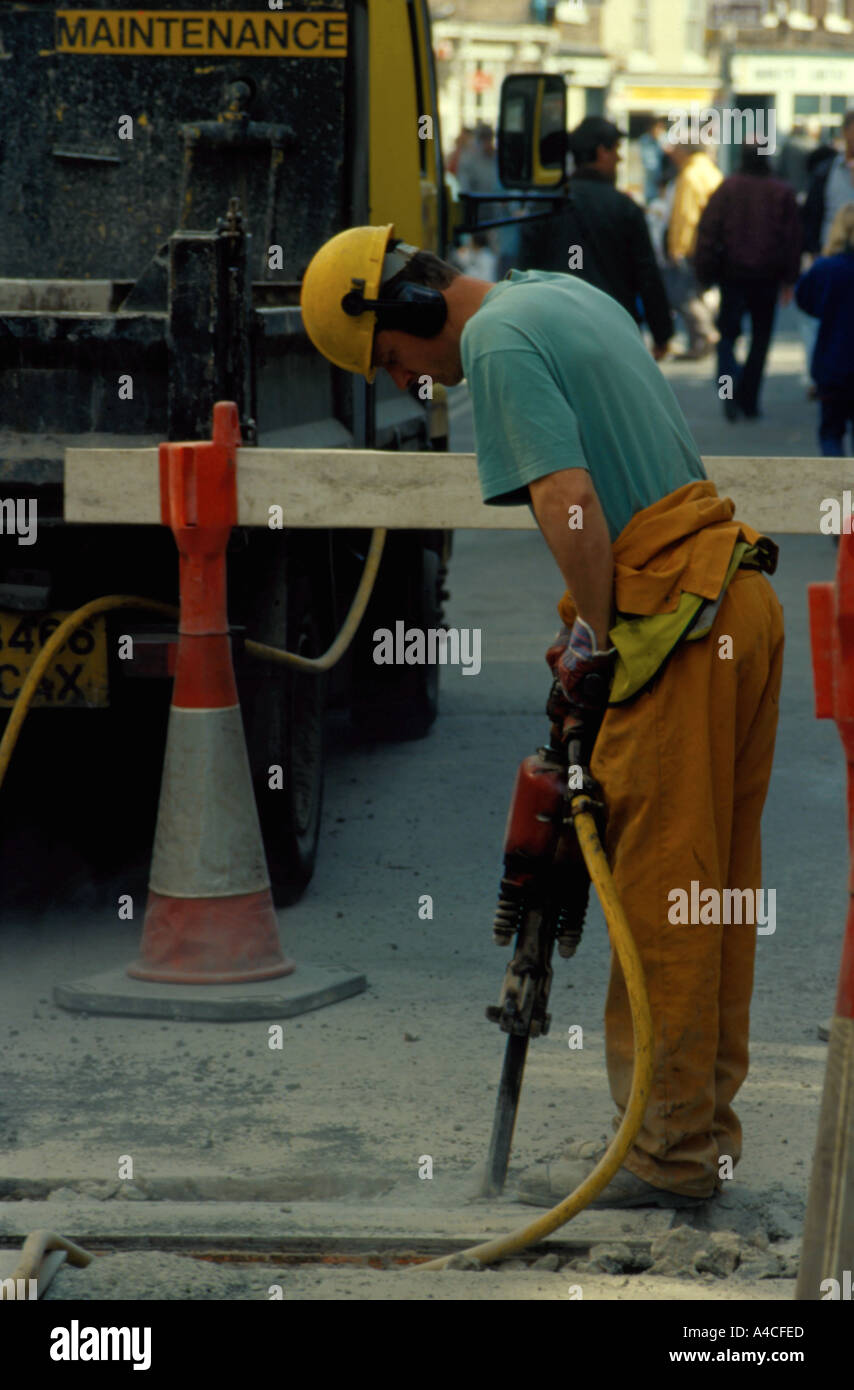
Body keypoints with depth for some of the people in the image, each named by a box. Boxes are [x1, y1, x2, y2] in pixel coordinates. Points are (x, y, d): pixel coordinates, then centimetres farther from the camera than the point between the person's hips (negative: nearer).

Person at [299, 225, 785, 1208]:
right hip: (744, 596, 10)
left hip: (675, 624, -10)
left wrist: (588, 651, -13)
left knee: (659, 896, -3)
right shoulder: (567, 295, 20)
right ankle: (707, 1122, 22)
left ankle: (667, 1154, 3)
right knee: (716, 884, 14)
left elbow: (571, 503, -20)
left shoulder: (497, 338, -9)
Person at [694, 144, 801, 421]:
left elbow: (707, 232, -5)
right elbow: (793, 239, 2)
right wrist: (789, 278, 8)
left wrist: (704, 273, -1)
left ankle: (730, 385, -17)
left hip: (732, 273, 0)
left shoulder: (726, 188, -3)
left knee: (728, 333, 8)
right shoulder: (783, 193, -1)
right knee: (761, 336, 11)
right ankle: (749, 400, 7)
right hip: (767, 276, 0)